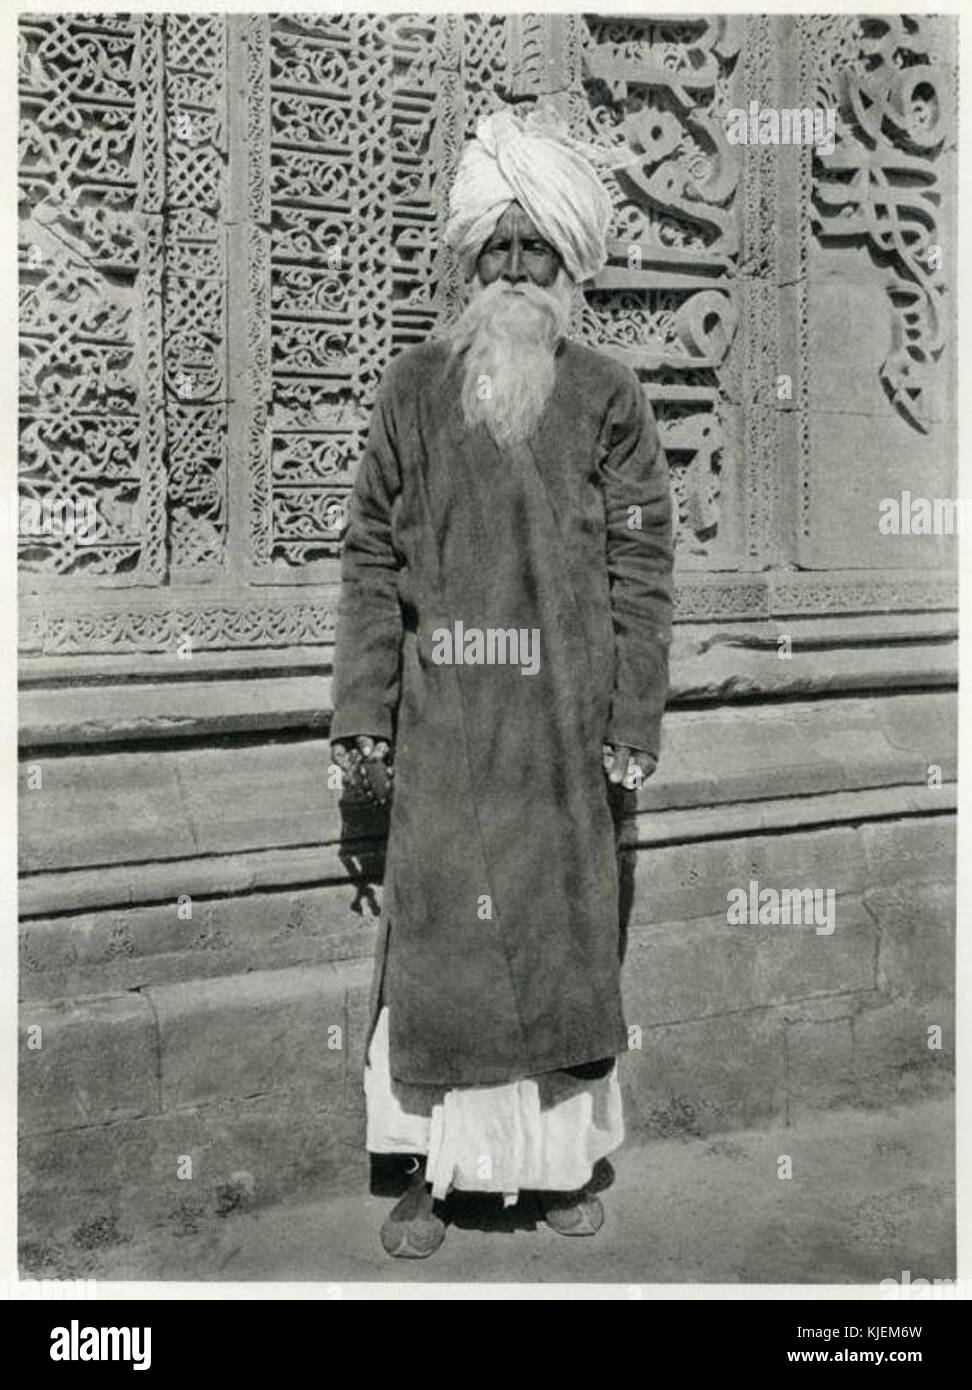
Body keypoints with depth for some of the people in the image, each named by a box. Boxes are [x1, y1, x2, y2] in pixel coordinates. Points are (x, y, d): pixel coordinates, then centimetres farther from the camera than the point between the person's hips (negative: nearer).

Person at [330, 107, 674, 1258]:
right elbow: (372, 557, 4)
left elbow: (641, 568, 0)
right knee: (433, 935, 6)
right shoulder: (413, 388, 4)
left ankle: (562, 1159, 29)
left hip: (562, 728, 0)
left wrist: (630, 722, -4)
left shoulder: (607, 398, 2)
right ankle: (430, 1170, 22)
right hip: (443, 727, 1)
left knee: (566, 934, 10)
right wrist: (363, 713, 0)